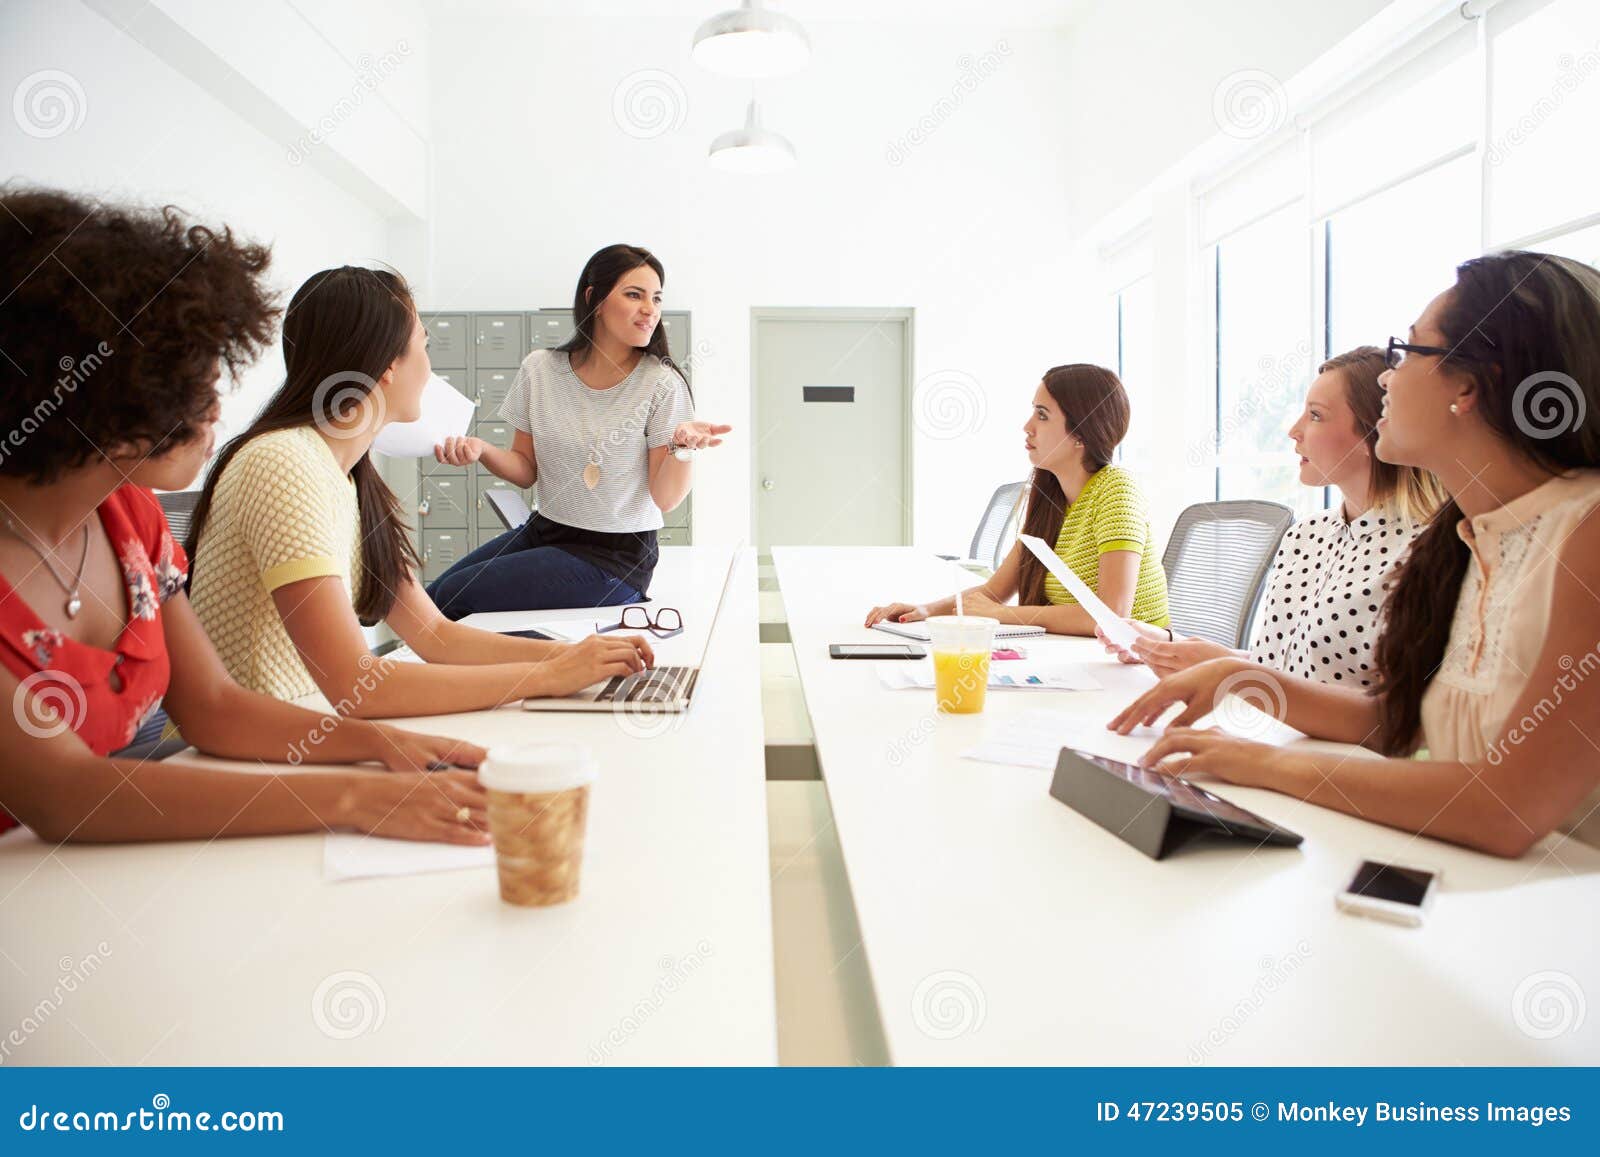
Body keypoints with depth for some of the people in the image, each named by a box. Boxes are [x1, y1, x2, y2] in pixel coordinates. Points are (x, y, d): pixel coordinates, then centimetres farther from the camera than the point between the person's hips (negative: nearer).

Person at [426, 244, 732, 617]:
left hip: (616, 556, -5)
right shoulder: (540, 369, -3)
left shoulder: (662, 383, -14)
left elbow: (665, 498, -14)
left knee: (455, 597, -10)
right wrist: (482, 450, -15)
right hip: (543, 531, 5)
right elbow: (526, 470, 6)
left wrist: (683, 444, -34)